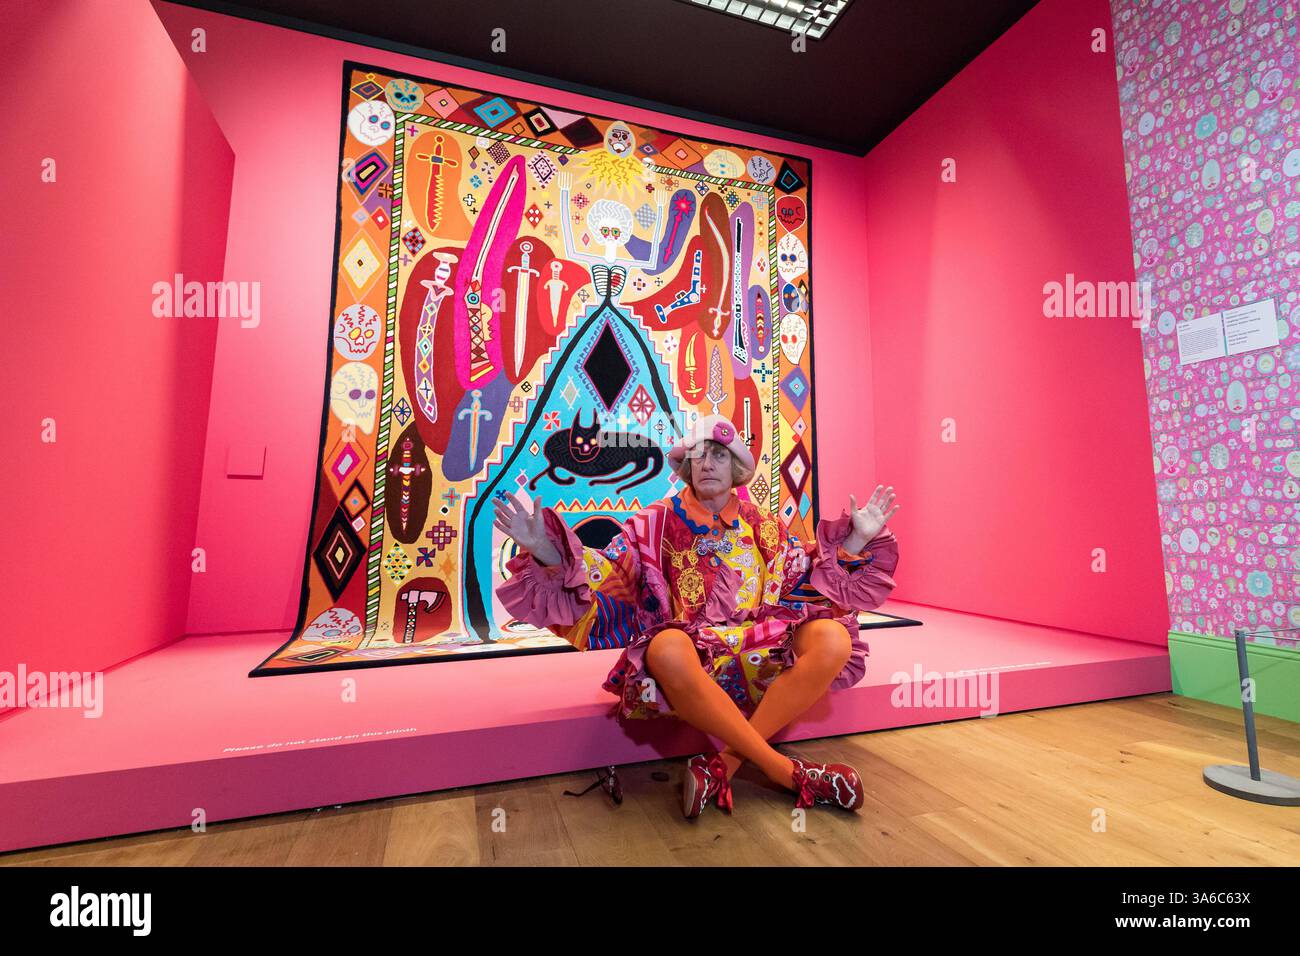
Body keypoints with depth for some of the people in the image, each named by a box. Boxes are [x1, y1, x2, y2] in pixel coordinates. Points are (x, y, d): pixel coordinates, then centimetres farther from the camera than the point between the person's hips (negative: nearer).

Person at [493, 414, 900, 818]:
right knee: (668, 650, -39)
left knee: (833, 639, -24)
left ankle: (725, 763, -21)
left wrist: (857, 539, 6)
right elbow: (603, 577, -6)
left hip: (758, 654, 4)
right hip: (690, 653, -3)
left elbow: (814, 580, 15)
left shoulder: (763, 525, 11)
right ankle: (790, 772, -23)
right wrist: (546, 551, -22)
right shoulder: (657, 522, 1)